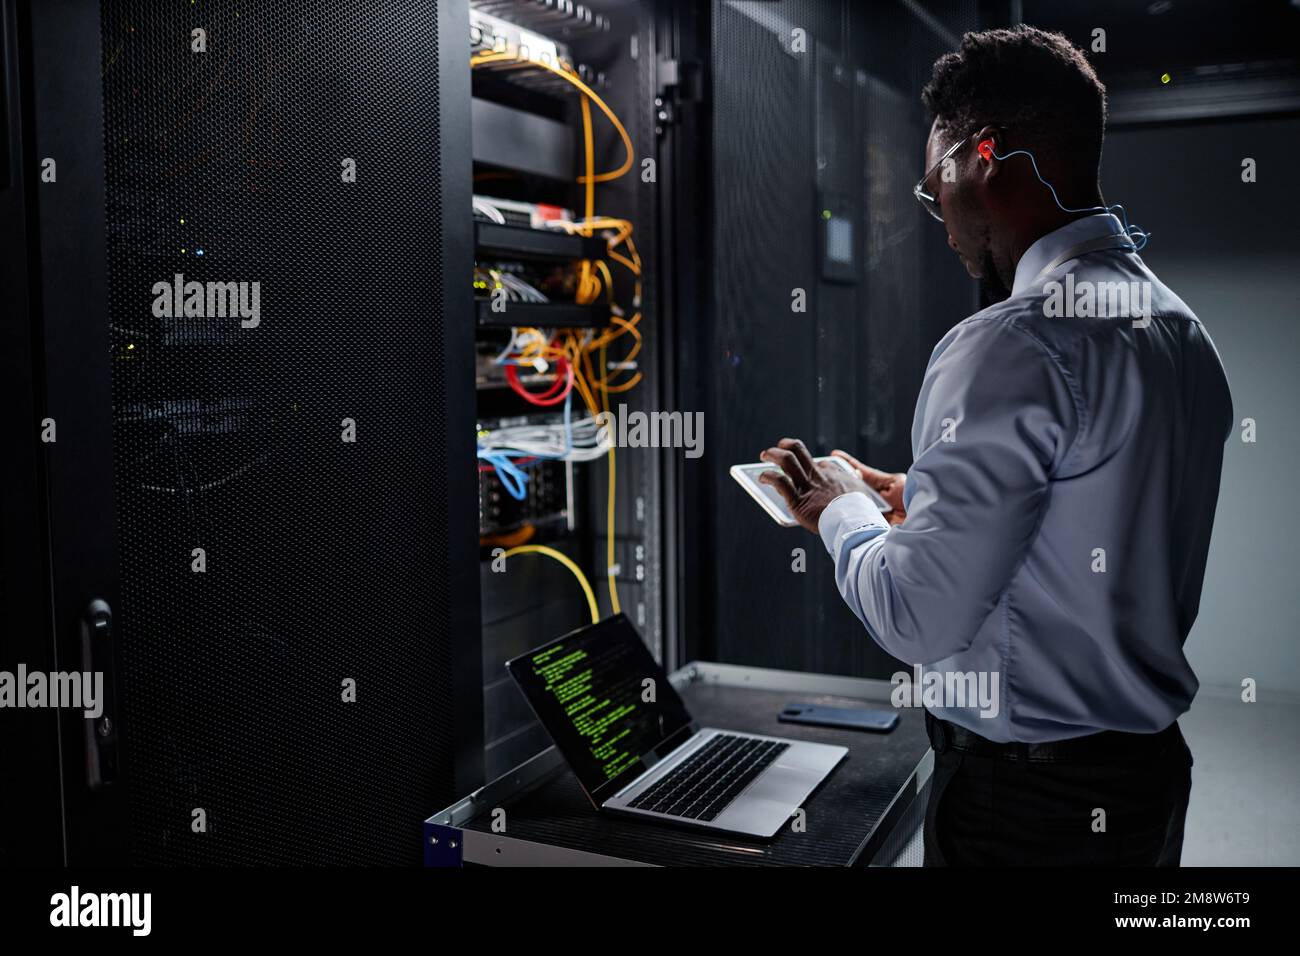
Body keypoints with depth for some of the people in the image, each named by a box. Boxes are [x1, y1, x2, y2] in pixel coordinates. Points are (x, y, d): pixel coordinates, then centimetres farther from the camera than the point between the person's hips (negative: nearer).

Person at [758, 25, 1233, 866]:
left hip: (1024, 796, -8)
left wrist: (839, 513, -4)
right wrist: (916, 501, 17)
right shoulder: (1184, 331, 4)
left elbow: (919, 620, -22)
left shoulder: (1013, 346, -24)